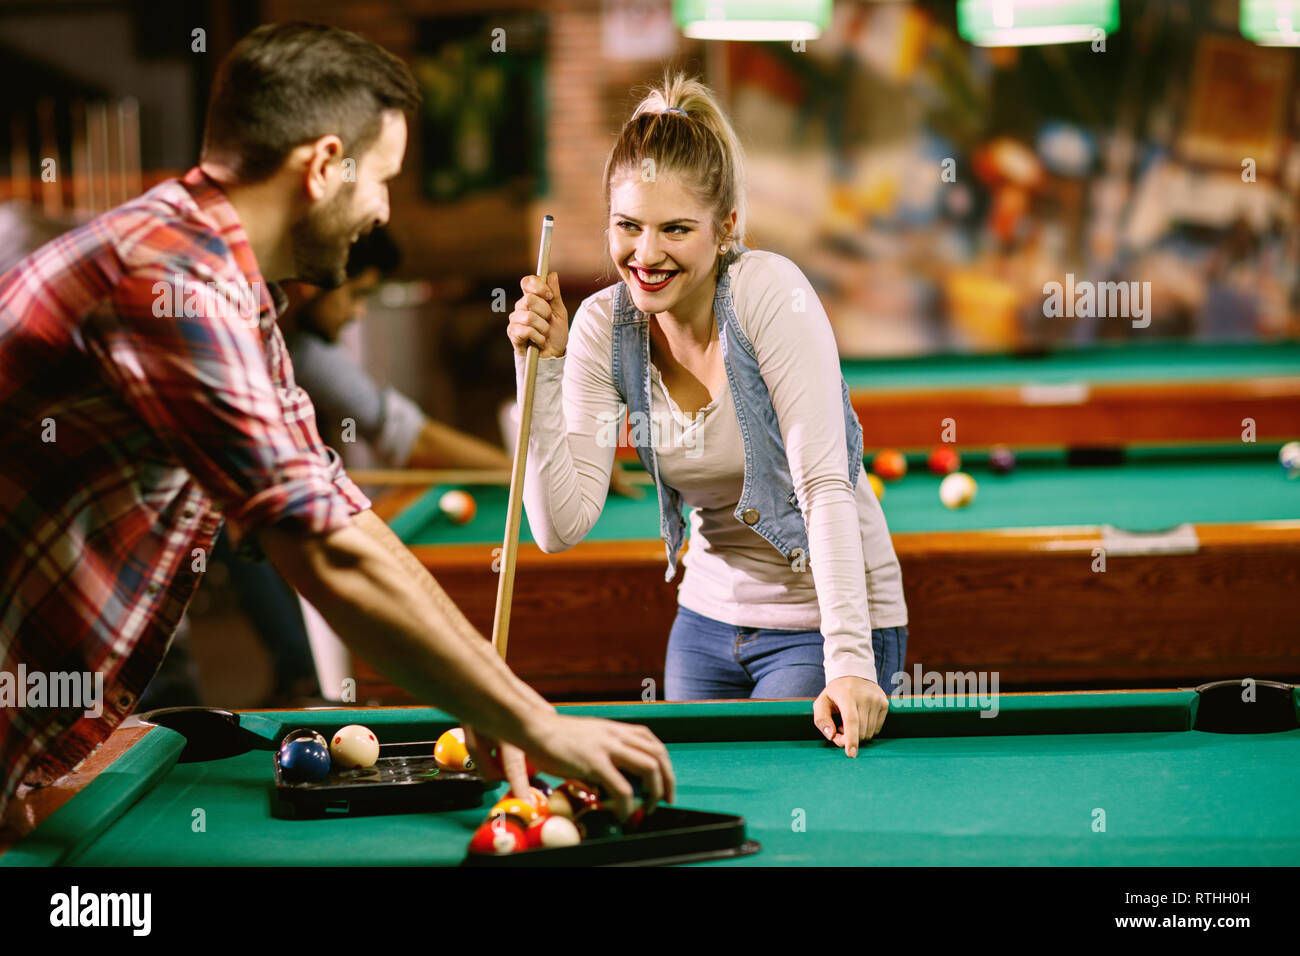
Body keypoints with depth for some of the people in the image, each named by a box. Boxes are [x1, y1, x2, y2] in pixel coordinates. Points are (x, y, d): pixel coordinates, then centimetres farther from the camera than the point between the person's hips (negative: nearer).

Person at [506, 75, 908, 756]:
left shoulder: (769, 291, -21)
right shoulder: (603, 327, -7)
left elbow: (826, 484, -27)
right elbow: (562, 527, -12)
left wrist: (850, 661, -35)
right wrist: (542, 368, -20)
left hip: (828, 616, -5)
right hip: (709, 616, 5)